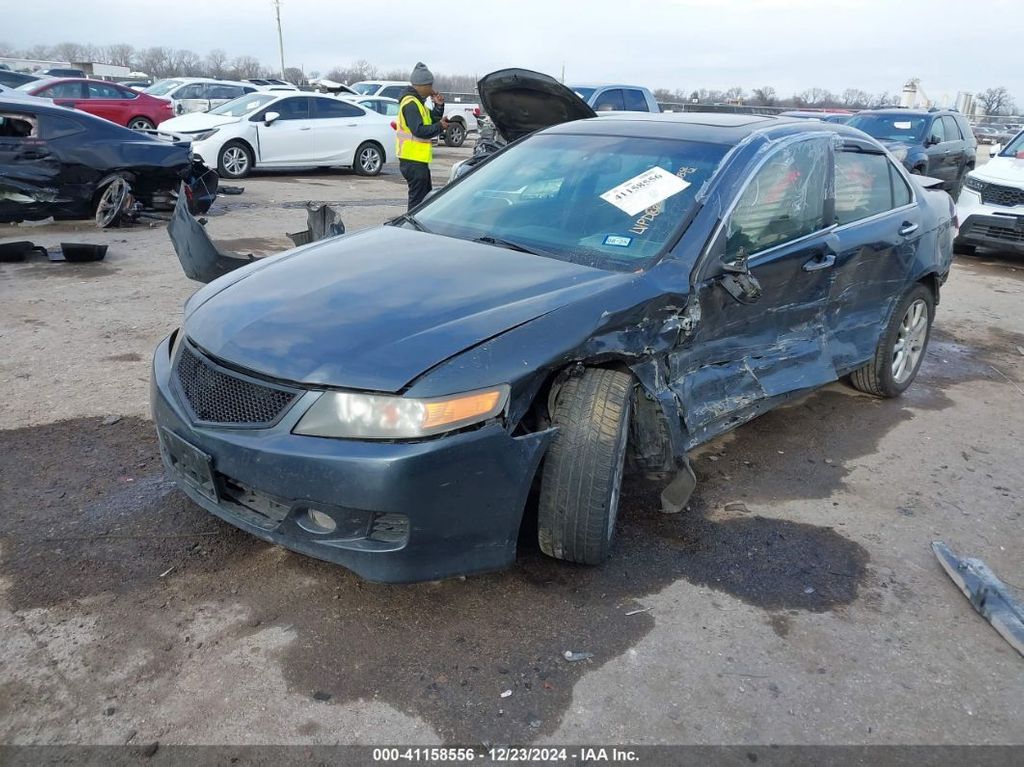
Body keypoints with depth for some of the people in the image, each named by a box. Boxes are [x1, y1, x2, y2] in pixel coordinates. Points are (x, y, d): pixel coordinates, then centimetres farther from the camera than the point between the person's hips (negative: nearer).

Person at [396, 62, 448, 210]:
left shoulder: (417, 102, 19)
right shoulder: (411, 103, -15)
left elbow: (432, 120, 22)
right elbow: (419, 130, -25)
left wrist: (439, 106, 7)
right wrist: (440, 127, -15)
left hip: (418, 160, 11)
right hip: (413, 160, -11)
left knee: (427, 197, 18)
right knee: (418, 200, -8)